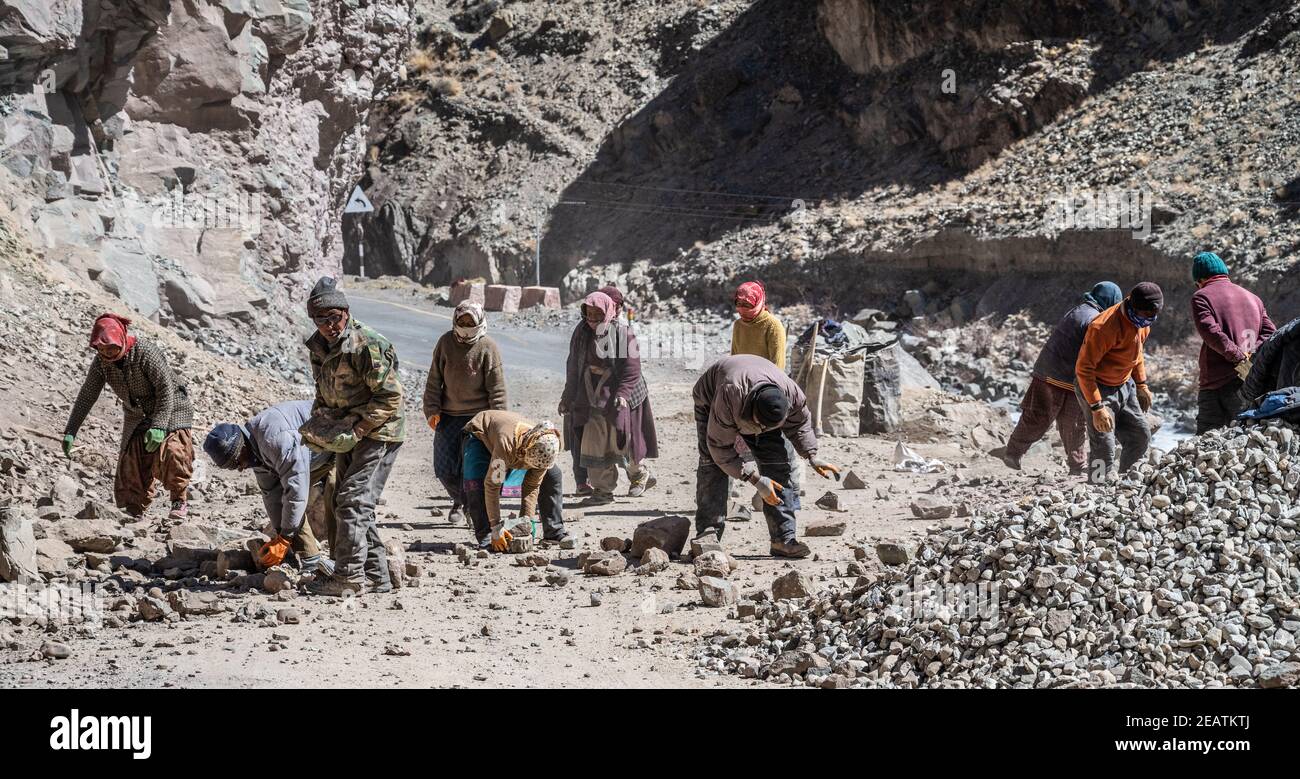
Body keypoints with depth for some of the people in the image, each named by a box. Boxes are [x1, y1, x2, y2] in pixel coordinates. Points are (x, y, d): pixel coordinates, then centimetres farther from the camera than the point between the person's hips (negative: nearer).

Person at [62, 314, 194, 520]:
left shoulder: (147, 352, -27)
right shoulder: (100, 362, -10)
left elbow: (166, 389, -27)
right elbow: (86, 396, -3)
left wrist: (158, 427, -33)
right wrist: (70, 431, -8)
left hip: (169, 410, -6)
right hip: (136, 416, 6)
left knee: (171, 454, -24)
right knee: (130, 460, -3)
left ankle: (180, 501, -9)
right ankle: (134, 511, 6)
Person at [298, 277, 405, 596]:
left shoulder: (367, 346, -21)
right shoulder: (319, 347, 6)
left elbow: (391, 396, -20)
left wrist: (358, 429, -22)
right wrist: (317, 424, 3)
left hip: (378, 433, -9)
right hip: (349, 435, 9)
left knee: (353, 500, -15)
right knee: (346, 503, 10)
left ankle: (349, 576, -12)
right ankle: (377, 575, 16)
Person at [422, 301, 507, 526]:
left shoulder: (487, 347, -6)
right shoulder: (446, 342, 3)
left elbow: (496, 388, -4)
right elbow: (434, 379, 9)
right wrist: (432, 410, 3)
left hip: (478, 416, -3)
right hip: (448, 415, 3)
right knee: (444, 468, 4)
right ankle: (459, 501, 30)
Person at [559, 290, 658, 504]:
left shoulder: (623, 334, -9)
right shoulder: (584, 335, 6)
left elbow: (632, 369, -13)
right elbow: (574, 368, 14)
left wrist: (622, 394, -24)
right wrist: (567, 397, 14)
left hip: (618, 400, -5)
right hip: (593, 400, 5)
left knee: (622, 441, 2)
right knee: (594, 444, 0)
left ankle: (640, 474, 28)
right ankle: (602, 490, 9)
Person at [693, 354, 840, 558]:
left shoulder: (793, 395, -34)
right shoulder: (729, 396, -48)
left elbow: (800, 424, -8)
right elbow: (721, 448, -36)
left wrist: (812, 456, -20)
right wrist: (755, 479, -39)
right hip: (710, 401, -3)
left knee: (777, 463, -12)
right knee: (712, 464, -23)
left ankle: (783, 537, -12)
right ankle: (708, 534, -24)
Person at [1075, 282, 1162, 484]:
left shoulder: (1141, 321, -4)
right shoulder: (1105, 326, -30)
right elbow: (1083, 369, -28)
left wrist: (1141, 384, 16)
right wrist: (1096, 407, -30)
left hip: (1124, 386, 8)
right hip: (1096, 388, -8)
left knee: (1140, 437, 12)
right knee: (1104, 448, -12)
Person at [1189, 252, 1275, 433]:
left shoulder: (1201, 297, 0)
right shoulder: (1253, 298, 20)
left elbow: (1211, 332, -16)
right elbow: (1270, 332, 10)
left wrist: (1238, 356, -14)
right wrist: (1252, 355, -4)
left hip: (1215, 383, -5)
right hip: (1250, 382, 5)